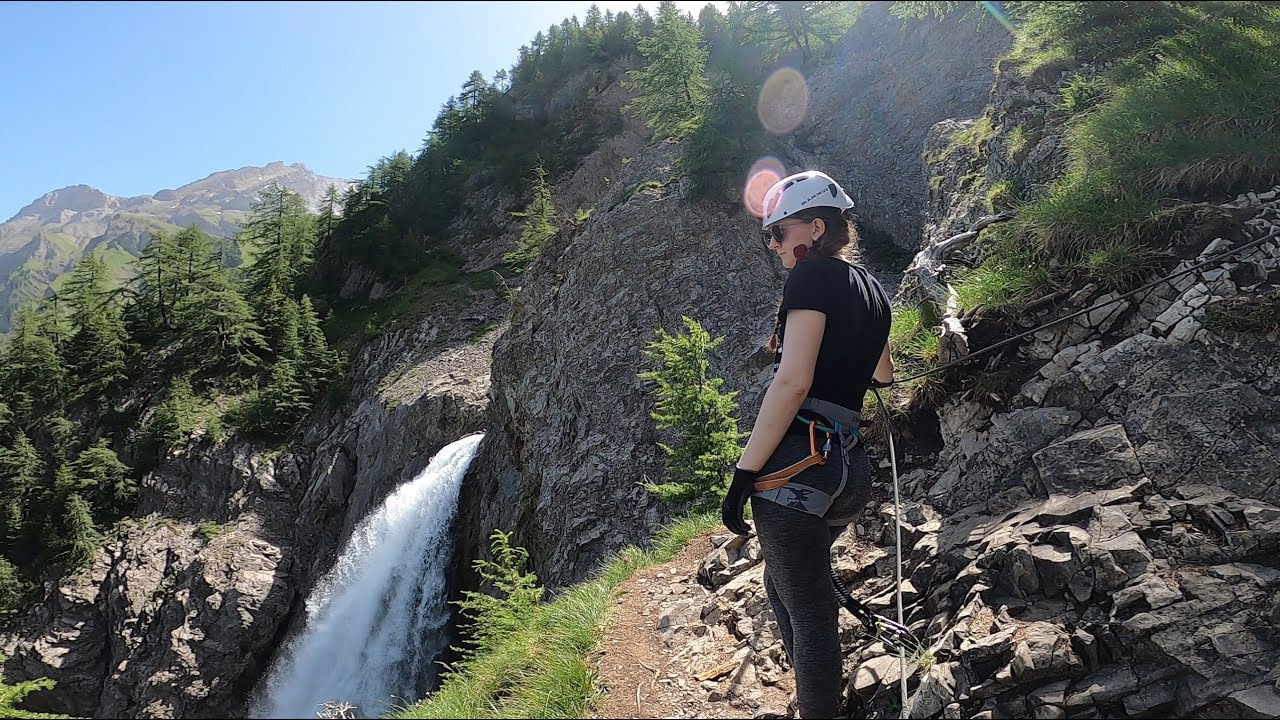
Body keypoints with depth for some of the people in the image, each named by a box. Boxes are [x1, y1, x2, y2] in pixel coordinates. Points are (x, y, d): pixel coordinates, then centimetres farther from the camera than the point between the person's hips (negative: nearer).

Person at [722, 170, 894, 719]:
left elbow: (793, 382, -19)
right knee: (784, 584, 25)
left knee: (809, 610, 1)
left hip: (796, 465, -9)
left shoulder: (814, 275, -7)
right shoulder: (871, 289, 17)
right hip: (850, 466, 9)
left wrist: (744, 472, -18)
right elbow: (882, 375, 35)